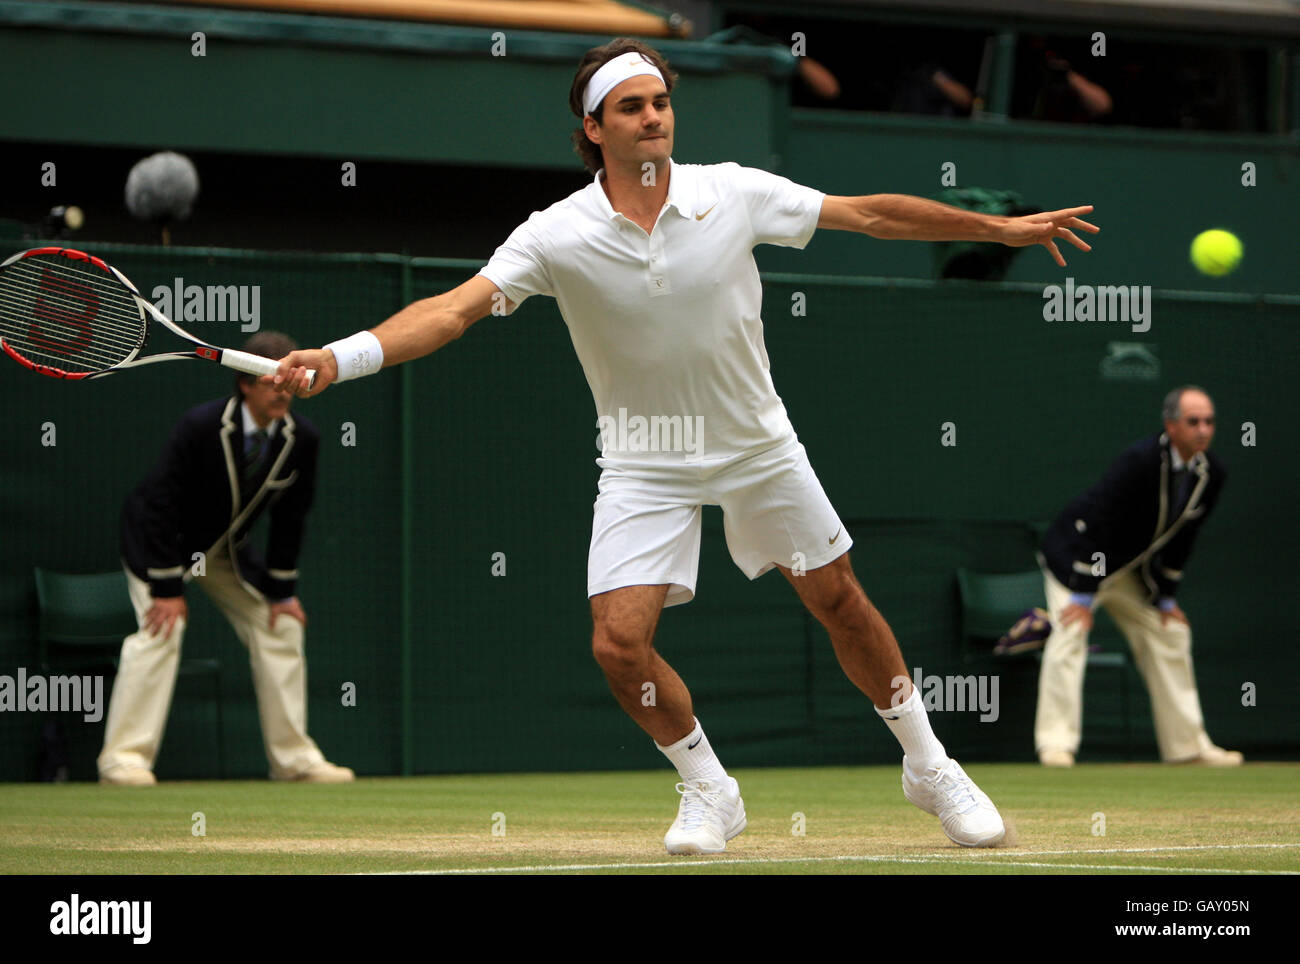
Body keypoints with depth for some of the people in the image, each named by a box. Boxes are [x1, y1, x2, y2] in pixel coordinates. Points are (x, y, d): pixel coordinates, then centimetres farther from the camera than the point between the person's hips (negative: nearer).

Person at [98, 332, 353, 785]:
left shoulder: (302, 439, -15)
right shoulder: (200, 427, -30)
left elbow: (290, 516, -3)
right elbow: (162, 505, -26)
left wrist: (281, 590, -3)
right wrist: (168, 587, -26)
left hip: (227, 548, 6)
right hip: (161, 540, -6)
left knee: (281, 626, 2)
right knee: (160, 631, -22)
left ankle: (294, 757, 10)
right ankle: (124, 758, -19)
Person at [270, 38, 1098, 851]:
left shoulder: (734, 193, -11)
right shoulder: (557, 237, -16)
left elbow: (872, 214, -1)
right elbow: (455, 309, -26)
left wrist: (1000, 228, 3)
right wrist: (341, 356, -41)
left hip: (758, 447, 1)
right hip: (646, 468, -1)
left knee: (841, 604, 8)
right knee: (620, 643, -14)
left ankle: (929, 767, 31)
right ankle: (710, 792, 12)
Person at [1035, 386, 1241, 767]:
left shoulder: (1211, 474, -9)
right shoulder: (1140, 460, -31)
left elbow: (1182, 536, 3)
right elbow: (1097, 524, -29)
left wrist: (1165, 597, 4)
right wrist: (1083, 595, -28)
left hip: (1130, 570, 8)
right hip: (1075, 556, -7)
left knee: (1169, 635, 8)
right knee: (1070, 633, -21)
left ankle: (1187, 745, 17)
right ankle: (1056, 745, -21)